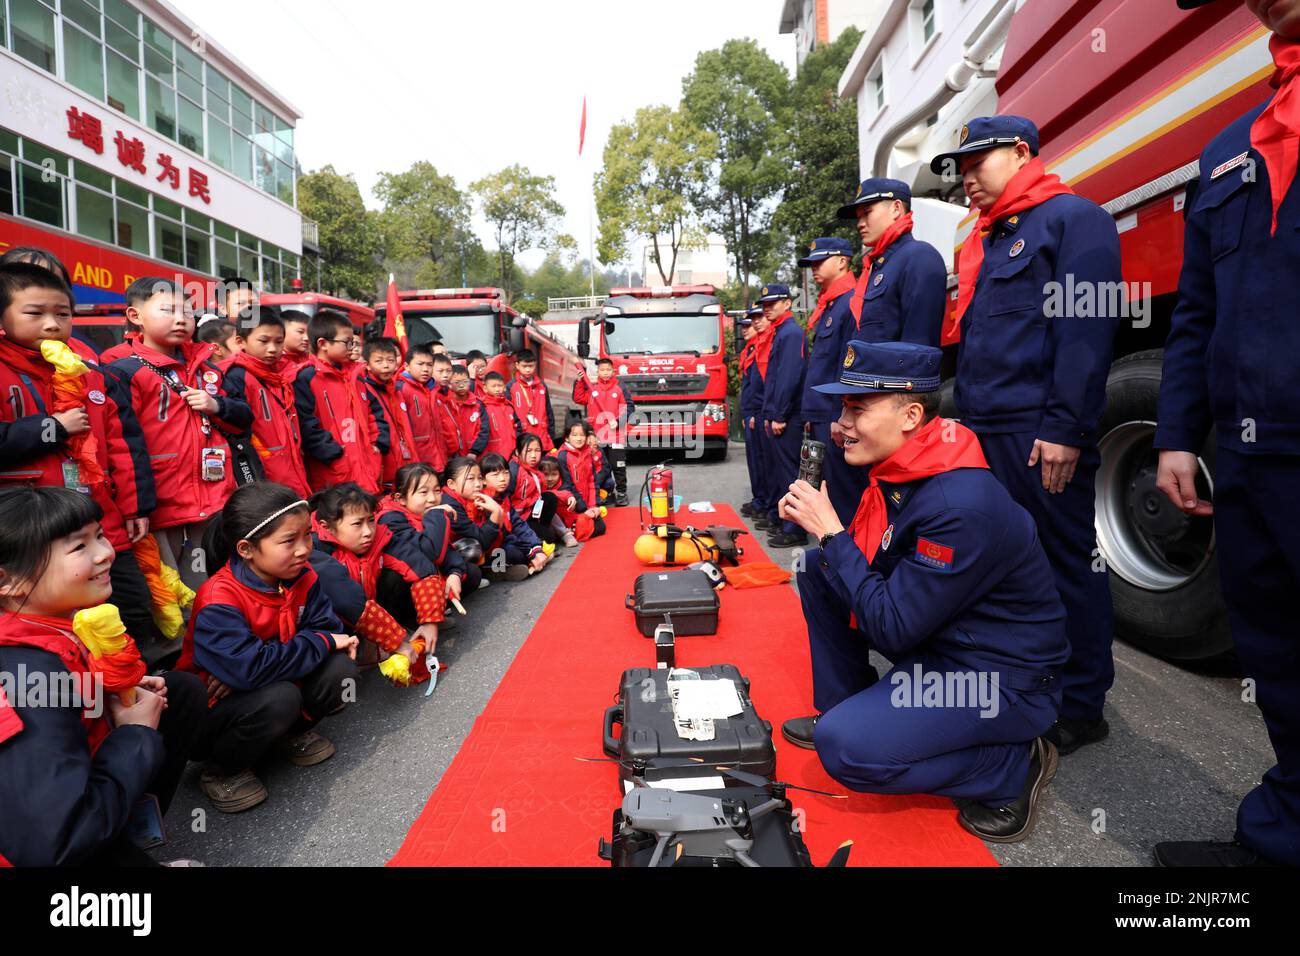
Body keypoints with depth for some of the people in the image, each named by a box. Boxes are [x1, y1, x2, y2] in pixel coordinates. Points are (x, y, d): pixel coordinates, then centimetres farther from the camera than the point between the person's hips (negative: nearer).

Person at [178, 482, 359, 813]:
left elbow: (328, 625, -13)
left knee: (340, 668, -18)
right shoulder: (219, 601, -28)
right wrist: (322, 643, -27)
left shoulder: (302, 577, -9)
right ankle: (221, 772, -6)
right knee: (280, 698, -35)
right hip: (210, 711, -5)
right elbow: (249, 668, -38)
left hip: (266, 685, 5)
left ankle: (292, 732, 9)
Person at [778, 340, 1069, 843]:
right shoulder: (898, 470, -4)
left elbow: (892, 629, -27)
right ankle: (844, 709, 15)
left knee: (844, 747, -24)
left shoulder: (963, 507, -31)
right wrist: (816, 520, -10)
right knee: (818, 569, 1)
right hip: (933, 640, 9)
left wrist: (830, 533, -24)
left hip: (1000, 679, -8)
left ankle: (1014, 766, -1)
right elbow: (860, 562, 7)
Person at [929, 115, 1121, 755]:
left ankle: (1079, 708, 14)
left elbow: (1088, 326, -13)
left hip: (1041, 435, -8)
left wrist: (1065, 428, -20)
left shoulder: (1073, 218, -2)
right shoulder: (981, 244, 23)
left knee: (1066, 562, 1)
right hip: (984, 432, 8)